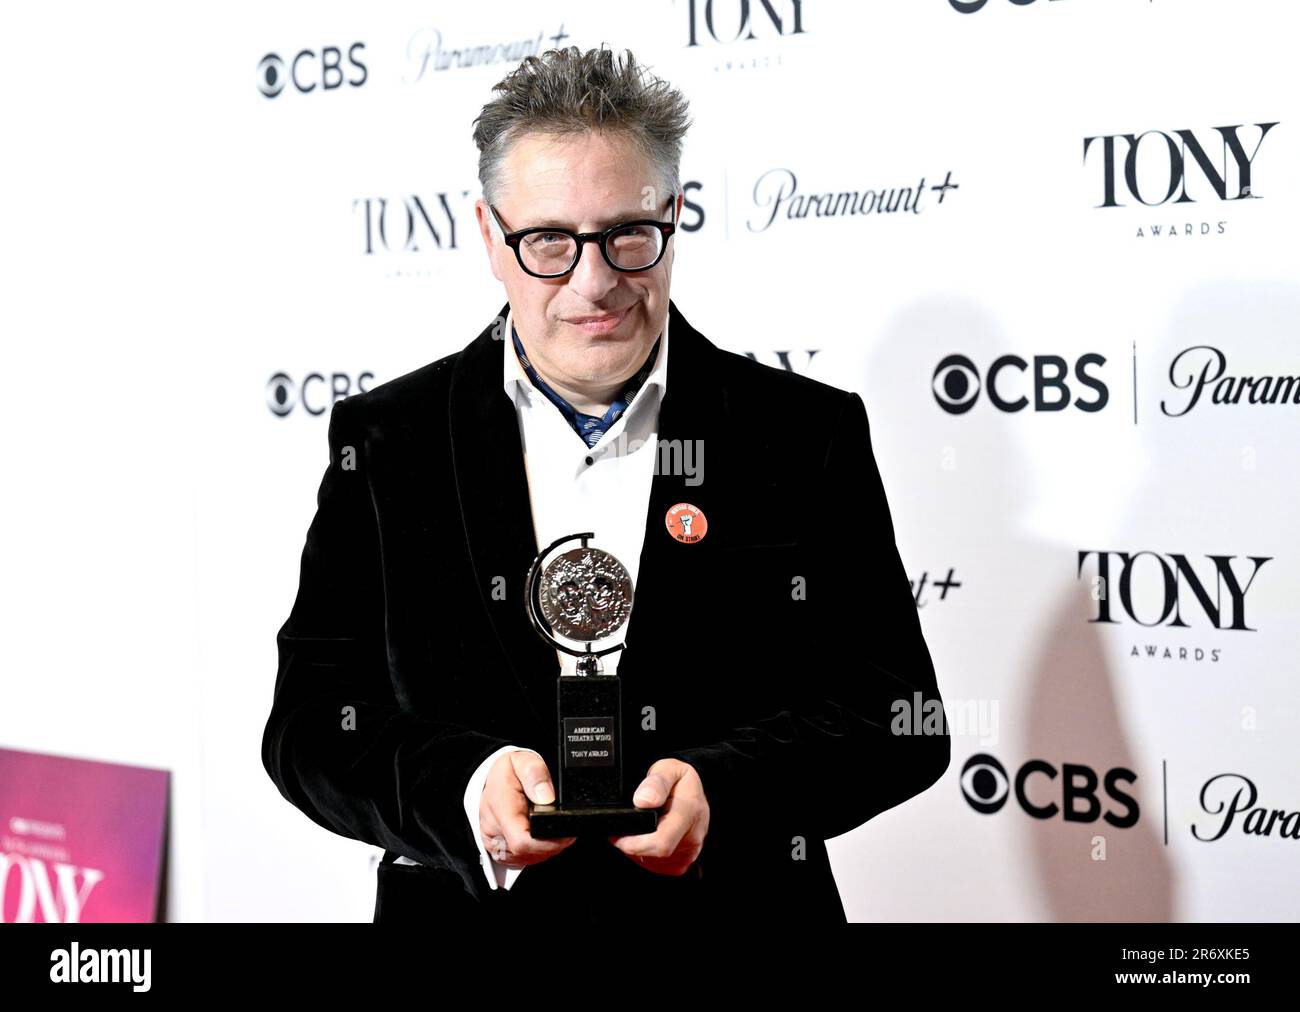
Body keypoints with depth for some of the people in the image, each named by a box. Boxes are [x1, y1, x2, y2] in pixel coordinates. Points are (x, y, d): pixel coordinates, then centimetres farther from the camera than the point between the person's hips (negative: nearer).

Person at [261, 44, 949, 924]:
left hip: (737, 902, 0)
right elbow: (311, 721, -6)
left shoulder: (809, 435, -6)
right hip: (468, 909, 1)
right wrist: (463, 786, -25)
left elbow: (900, 715, -8)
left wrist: (724, 789, -25)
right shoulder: (385, 443, -4)